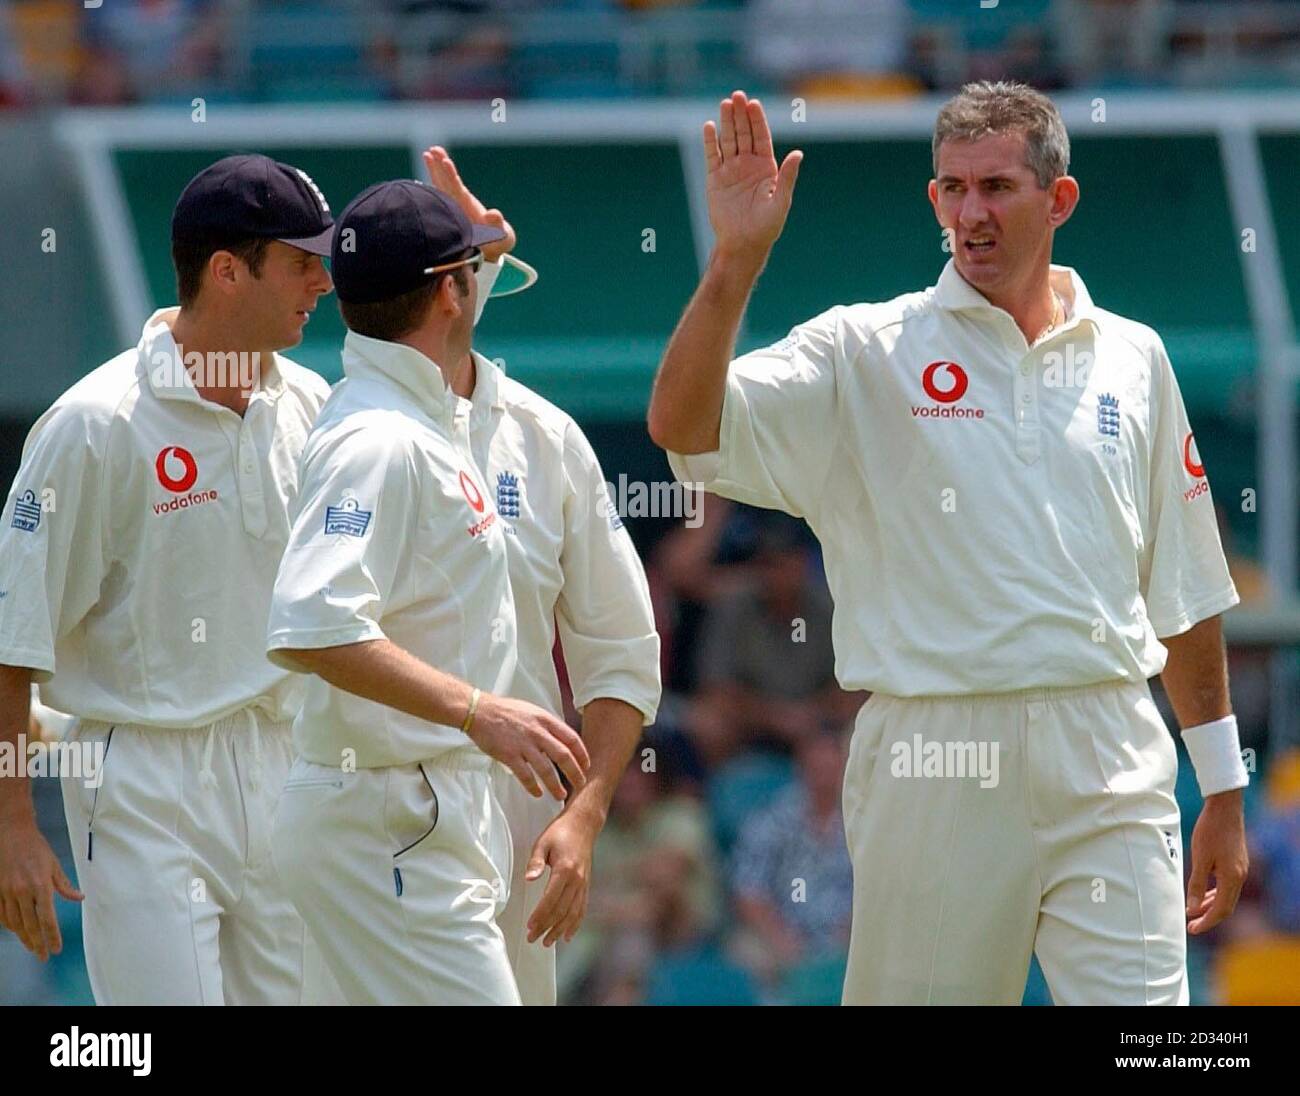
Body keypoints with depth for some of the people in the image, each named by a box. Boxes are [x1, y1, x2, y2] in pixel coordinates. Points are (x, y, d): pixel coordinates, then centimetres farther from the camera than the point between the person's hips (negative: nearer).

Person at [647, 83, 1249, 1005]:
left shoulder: (1133, 359, 12)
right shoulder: (866, 353, 4)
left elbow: (1186, 594, 17)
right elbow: (684, 427, -9)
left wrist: (1223, 790, 16)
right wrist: (737, 258, -19)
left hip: (1110, 765, 2)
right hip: (932, 777, -1)